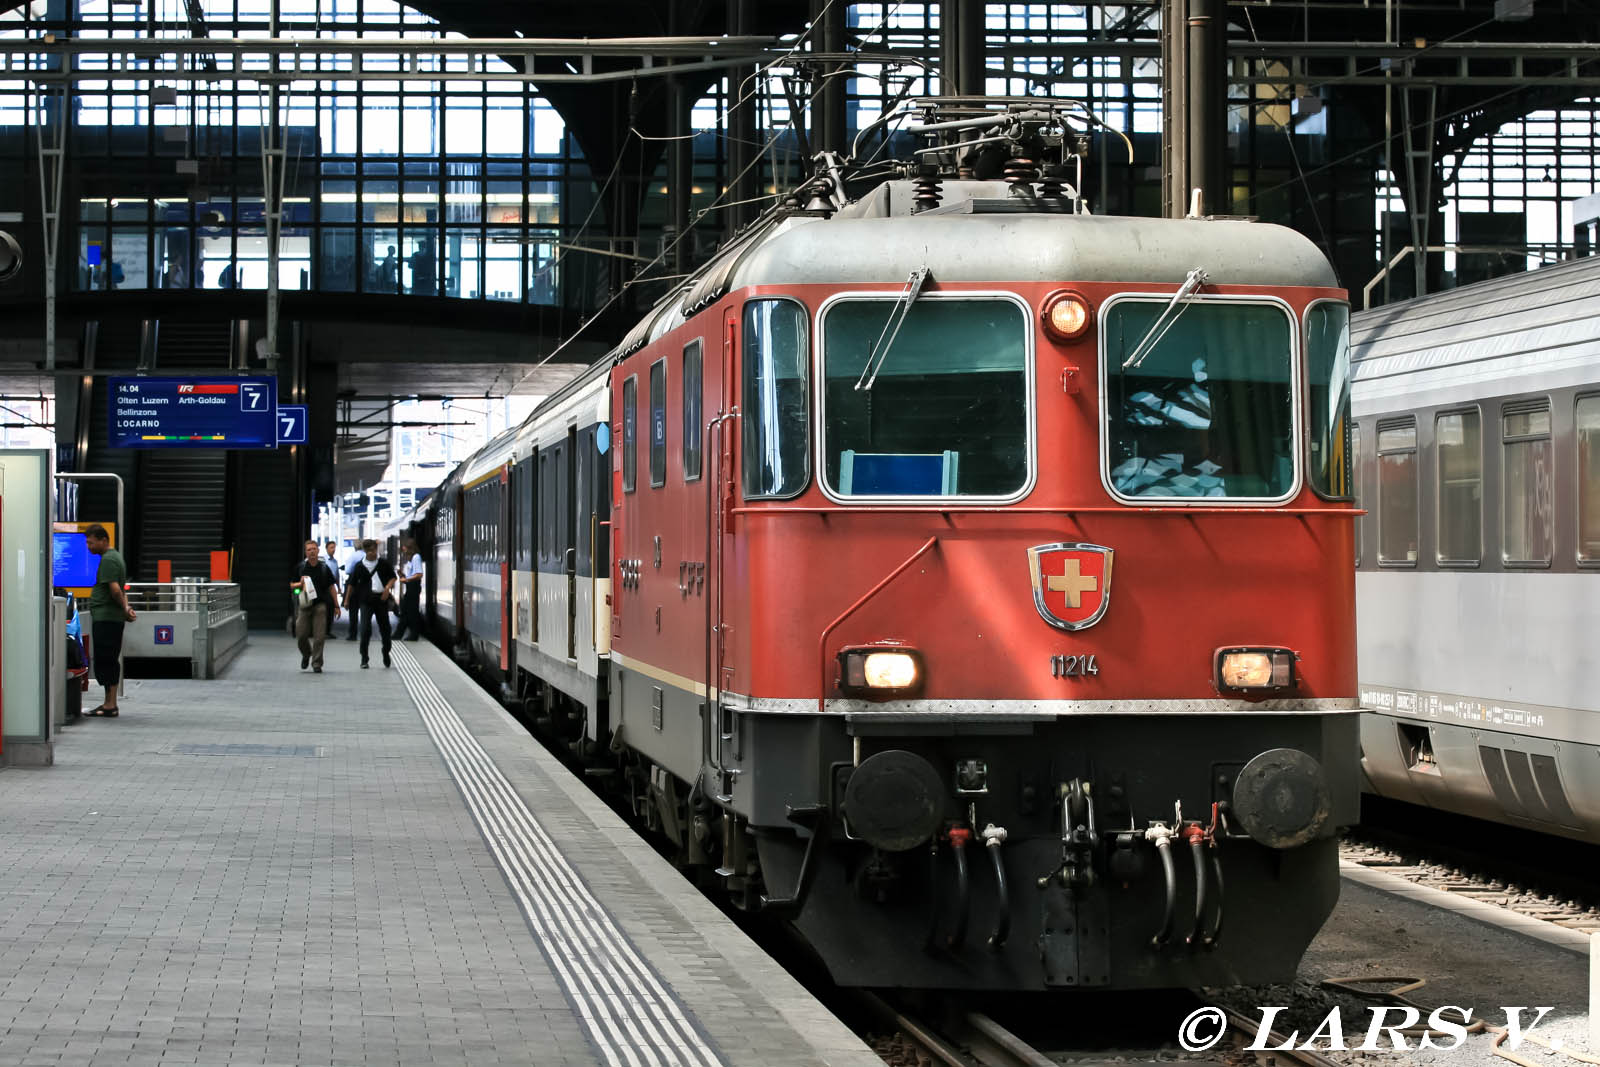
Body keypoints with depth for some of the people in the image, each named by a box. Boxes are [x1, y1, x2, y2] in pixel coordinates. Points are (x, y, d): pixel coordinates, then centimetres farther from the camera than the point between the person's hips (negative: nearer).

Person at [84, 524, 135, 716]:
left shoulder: (108, 560, -13)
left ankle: (110, 705, -9)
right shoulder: (115, 557, 20)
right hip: (110, 618, 10)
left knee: (106, 661, -8)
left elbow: (115, 589, -21)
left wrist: (124, 610, -9)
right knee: (109, 662, 13)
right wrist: (126, 608, 8)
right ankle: (109, 703, 17)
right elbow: (121, 589, 22)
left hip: (105, 619, -10)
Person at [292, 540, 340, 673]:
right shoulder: (301, 568, 6)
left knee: (319, 636, -6)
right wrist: (300, 584, -10)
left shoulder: (324, 568, 6)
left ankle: (316, 664, 1)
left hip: (320, 604, -1)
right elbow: (292, 585, 13)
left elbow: (331, 587, 10)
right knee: (301, 634, -2)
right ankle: (306, 655, 27)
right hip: (304, 604, 1)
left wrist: (336, 606, 7)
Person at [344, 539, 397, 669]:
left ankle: (386, 653, 31)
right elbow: (352, 584, 9)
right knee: (365, 629, -10)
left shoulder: (384, 564, 3)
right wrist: (346, 600, 11)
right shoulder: (360, 566, 1)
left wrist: (388, 588, -8)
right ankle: (364, 659, -4)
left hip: (381, 599, 1)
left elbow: (392, 578, 12)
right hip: (366, 601, -1)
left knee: (385, 628, 9)